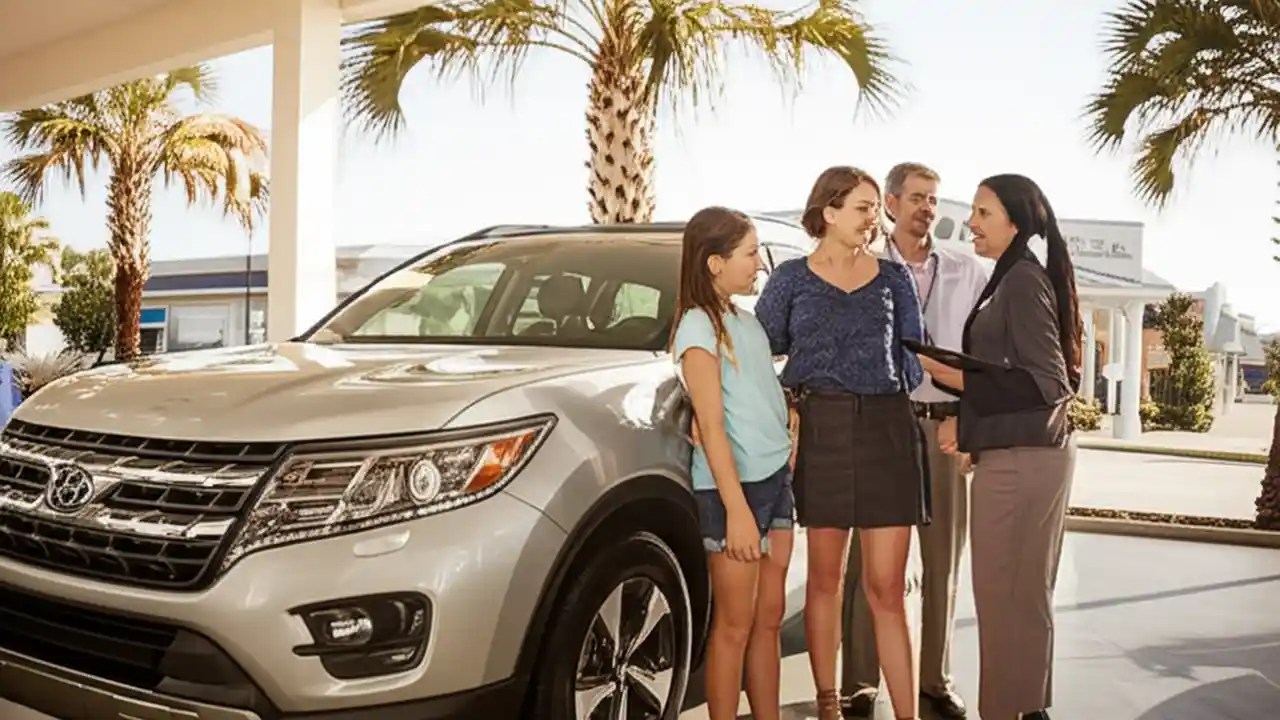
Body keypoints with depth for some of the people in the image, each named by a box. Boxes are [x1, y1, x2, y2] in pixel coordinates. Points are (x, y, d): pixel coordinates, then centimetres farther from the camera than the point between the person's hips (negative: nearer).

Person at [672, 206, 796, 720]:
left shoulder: (746, 321, 12)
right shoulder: (698, 325, -11)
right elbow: (711, 426, -16)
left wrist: (787, 465, 5)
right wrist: (736, 507, -20)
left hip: (775, 479, 7)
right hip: (733, 487, -7)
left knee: (770, 616, 12)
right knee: (735, 624, 1)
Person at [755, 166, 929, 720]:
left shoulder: (893, 278, 10)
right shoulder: (791, 278, 5)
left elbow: (915, 355, 14)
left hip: (886, 430, 1)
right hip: (819, 430, 0)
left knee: (886, 587, -3)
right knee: (825, 578, 8)